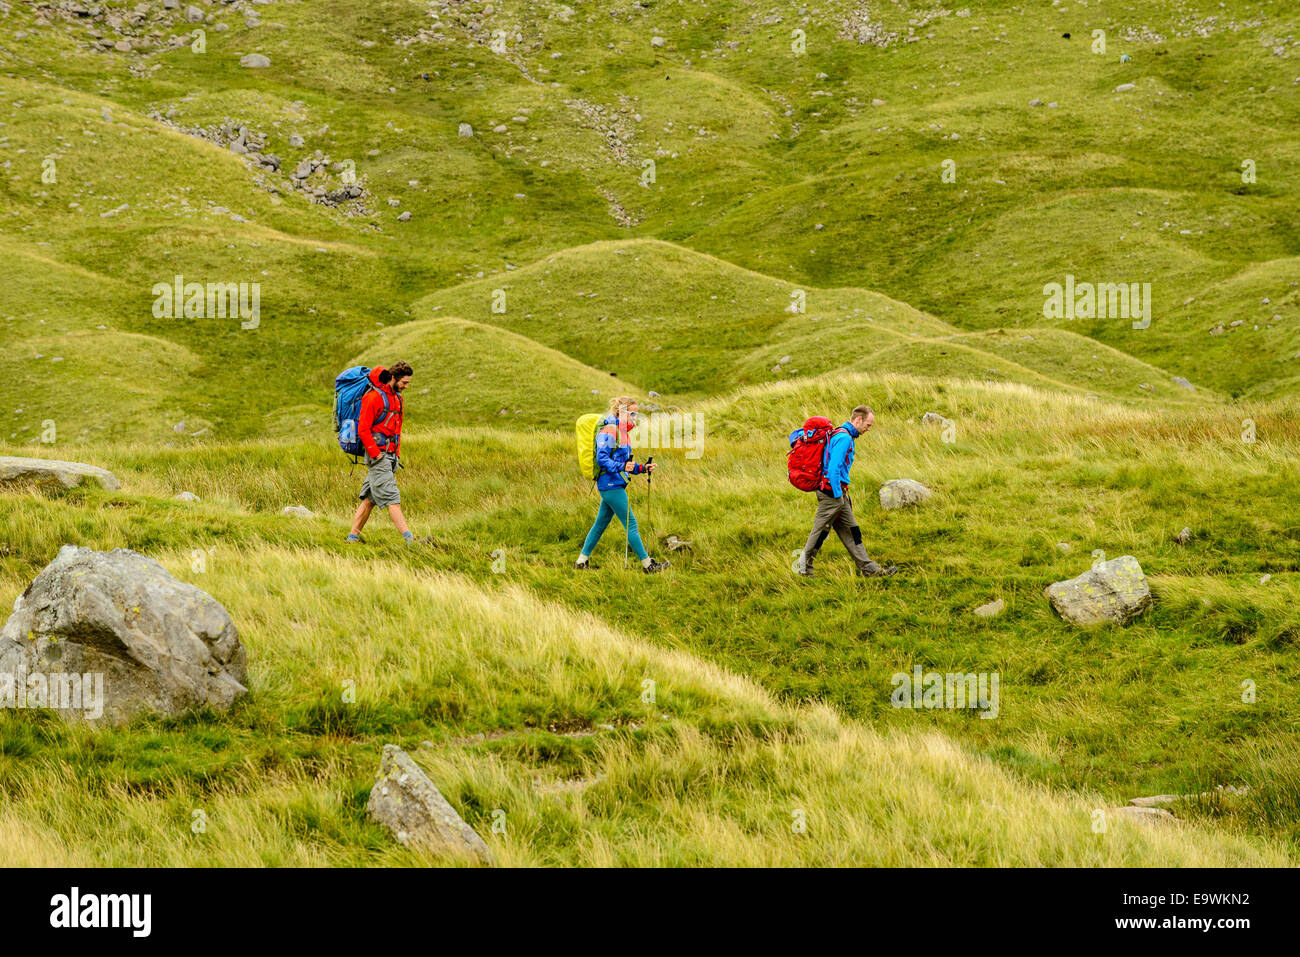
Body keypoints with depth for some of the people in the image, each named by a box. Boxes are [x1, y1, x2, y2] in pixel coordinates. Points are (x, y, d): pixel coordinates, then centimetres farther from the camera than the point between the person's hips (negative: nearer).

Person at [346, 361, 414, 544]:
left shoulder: (397, 397, 15)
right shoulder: (374, 397, -13)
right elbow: (363, 430, -15)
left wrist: (396, 452, 16)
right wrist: (376, 454, -17)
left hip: (391, 455, 9)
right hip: (378, 455, -9)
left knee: (370, 498, 9)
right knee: (391, 497, -12)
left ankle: (353, 536, 14)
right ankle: (409, 539, -20)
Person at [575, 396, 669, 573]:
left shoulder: (621, 431, 18)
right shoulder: (609, 431, -13)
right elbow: (602, 459, -20)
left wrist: (642, 468, 11)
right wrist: (622, 466, -32)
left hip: (614, 485, 10)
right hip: (611, 485, -10)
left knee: (601, 524, 13)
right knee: (630, 523, -7)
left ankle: (581, 561, 17)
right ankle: (647, 564, -4)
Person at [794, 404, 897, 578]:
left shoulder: (837, 434, 16)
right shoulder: (844, 438, -16)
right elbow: (834, 469, -23)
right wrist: (838, 496, -21)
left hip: (837, 493, 10)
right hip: (832, 492, -10)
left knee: (851, 531, 8)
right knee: (820, 530, 0)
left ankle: (869, 570, 7)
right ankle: (804, 568, 11)